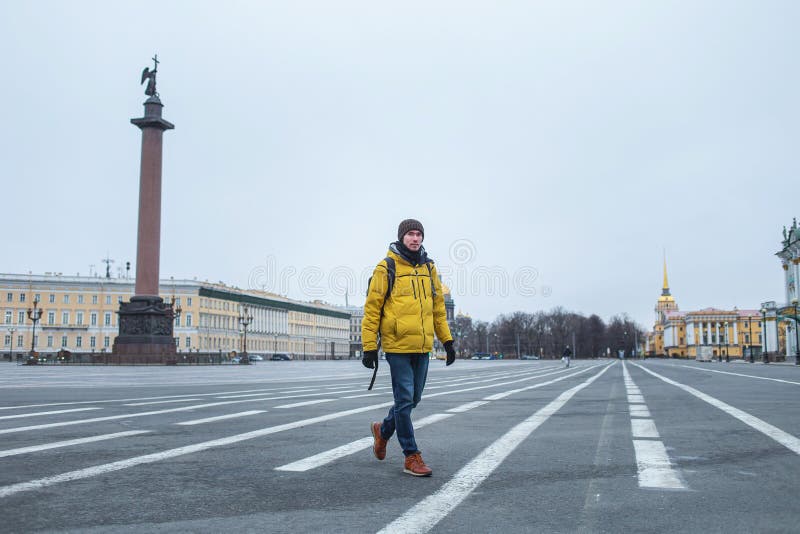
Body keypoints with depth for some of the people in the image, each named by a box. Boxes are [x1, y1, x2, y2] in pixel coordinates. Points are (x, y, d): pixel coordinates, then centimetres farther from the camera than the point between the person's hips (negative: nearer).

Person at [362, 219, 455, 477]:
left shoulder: (429, 267, 11)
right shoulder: (387, 267, -5)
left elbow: (438, 305, 17)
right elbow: (372, 307, -5)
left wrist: (447, 340, 12)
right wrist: (369, 346, -9)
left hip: (422, 346, 6)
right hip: (398, 345, -6)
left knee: (413, 399, 14)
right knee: (404, 400, -2)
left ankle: (383, 430, 39)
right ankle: (411, 457, 9)